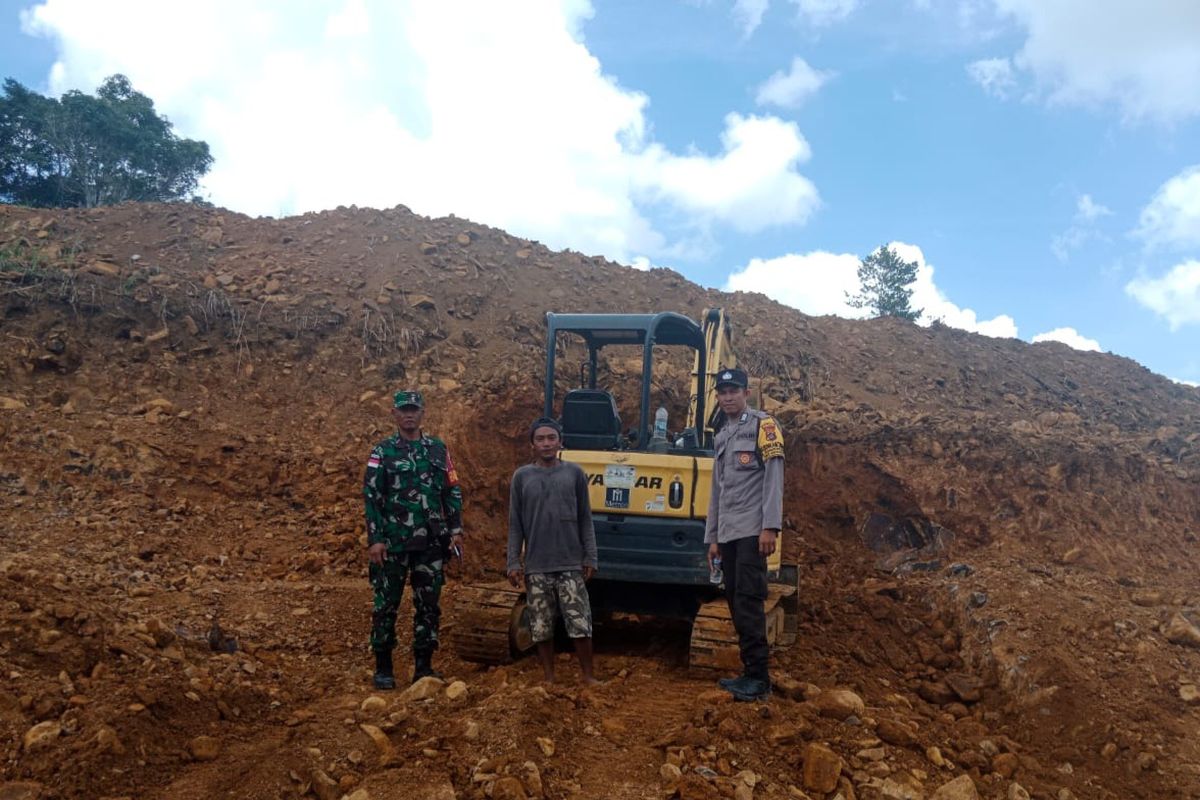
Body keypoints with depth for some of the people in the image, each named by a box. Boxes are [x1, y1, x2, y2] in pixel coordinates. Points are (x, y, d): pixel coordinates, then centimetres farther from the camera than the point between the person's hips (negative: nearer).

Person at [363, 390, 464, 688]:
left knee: (428, 605, 7)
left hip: (431, 542, 3)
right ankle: (383, 668, 14)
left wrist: (455, 530, 2)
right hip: (393, 542, -3)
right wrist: (375, 539, -11)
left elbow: (452, 492, 10)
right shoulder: (383, 452, 0)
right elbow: (372, 497, -4)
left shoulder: (438, 449, 8)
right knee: (387, 604, 2)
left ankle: (424, 667, 17)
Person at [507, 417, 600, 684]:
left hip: (571, 565, -1)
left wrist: (590, 558, 1)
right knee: (542, 628, 7)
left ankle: (588, 676, 16)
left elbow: (585, 520, 5)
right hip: (536, 567, 1)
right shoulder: (522, 476, 3)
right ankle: (549, 679, 21)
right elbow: (515, 524, 6)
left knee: (580, 625, 0)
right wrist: (513, 563, 1)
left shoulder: (574, 473, 2)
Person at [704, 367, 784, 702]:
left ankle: (759, 677, -7)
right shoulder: (721, 437, 19)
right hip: (727, 534, 7)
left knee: (749, 602, -11)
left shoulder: (763, 425, -2)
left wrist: (770, 526, -19)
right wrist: (712, 537, 18)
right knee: (736, 603, 7)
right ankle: (749, 673, 14)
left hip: (752, 531, -7)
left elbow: (774, 477, -11)